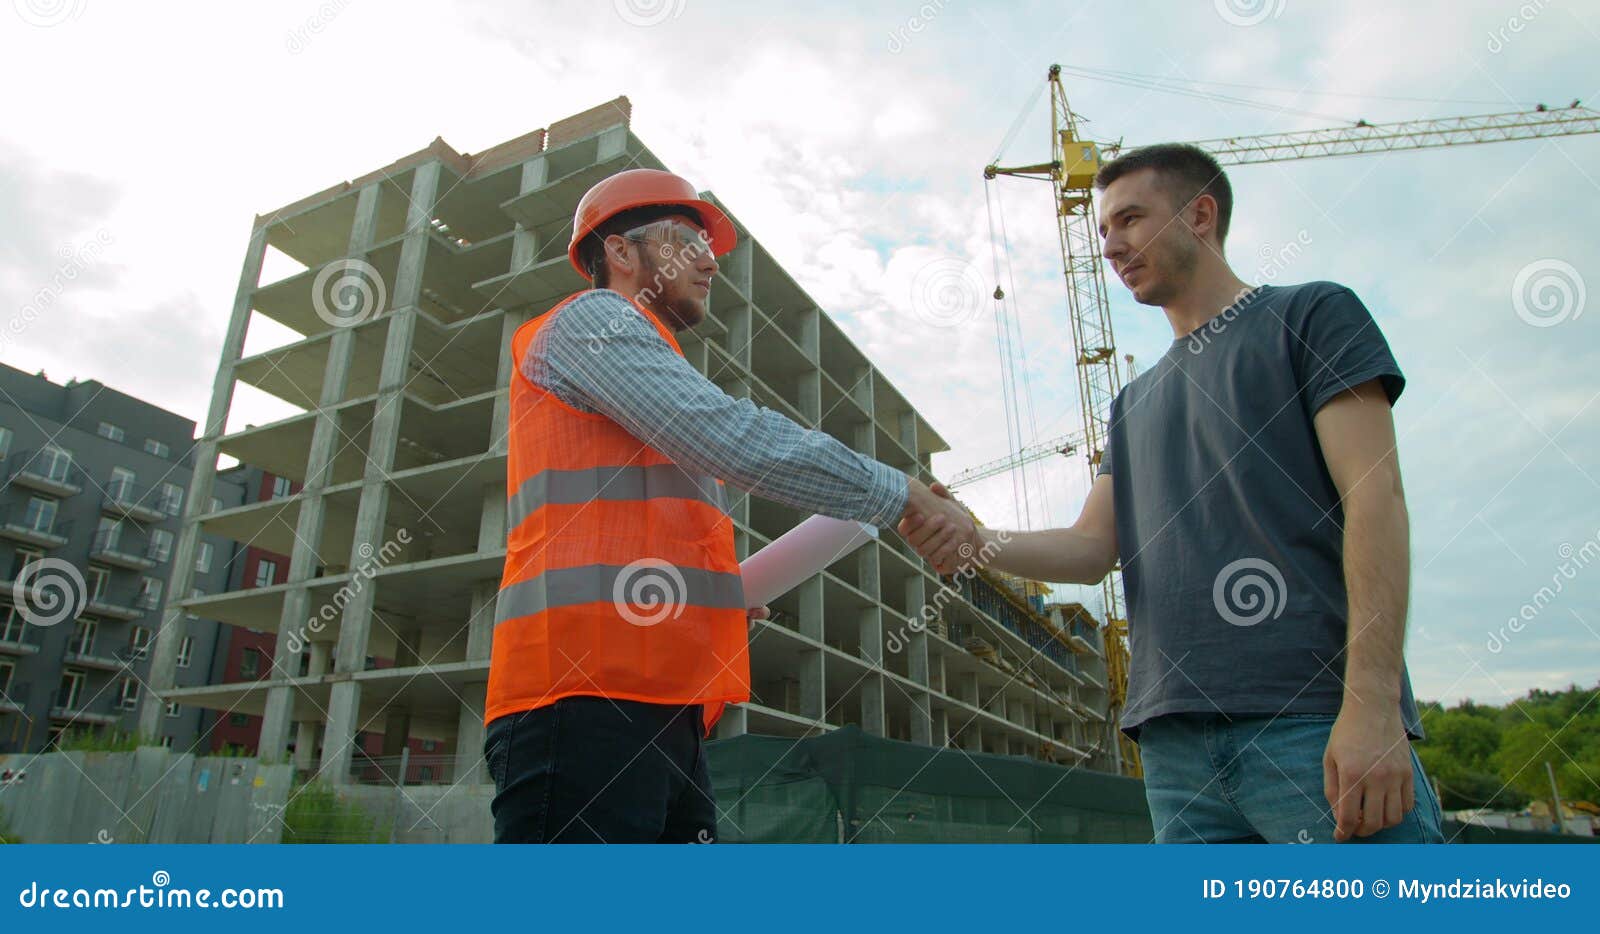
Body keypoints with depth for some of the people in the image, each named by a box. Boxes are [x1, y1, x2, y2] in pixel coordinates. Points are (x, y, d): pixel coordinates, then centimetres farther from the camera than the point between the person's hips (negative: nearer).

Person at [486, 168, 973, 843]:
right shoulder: (592, 318, 3)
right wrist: (904, 496, -5)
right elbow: (737, 440, -13)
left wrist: (717, 595, 14)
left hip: (658, 708, 10)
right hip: (590, 695, -10)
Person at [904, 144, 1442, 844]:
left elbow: (1374, 496, -5)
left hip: (1318, 722, -5)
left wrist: (1371, 701, -16)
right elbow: (1094, 548, 13)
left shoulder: (1311, 315, 8)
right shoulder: (1136, 403, 24)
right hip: (1177, 741, 5)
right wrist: (976, 544, -7)